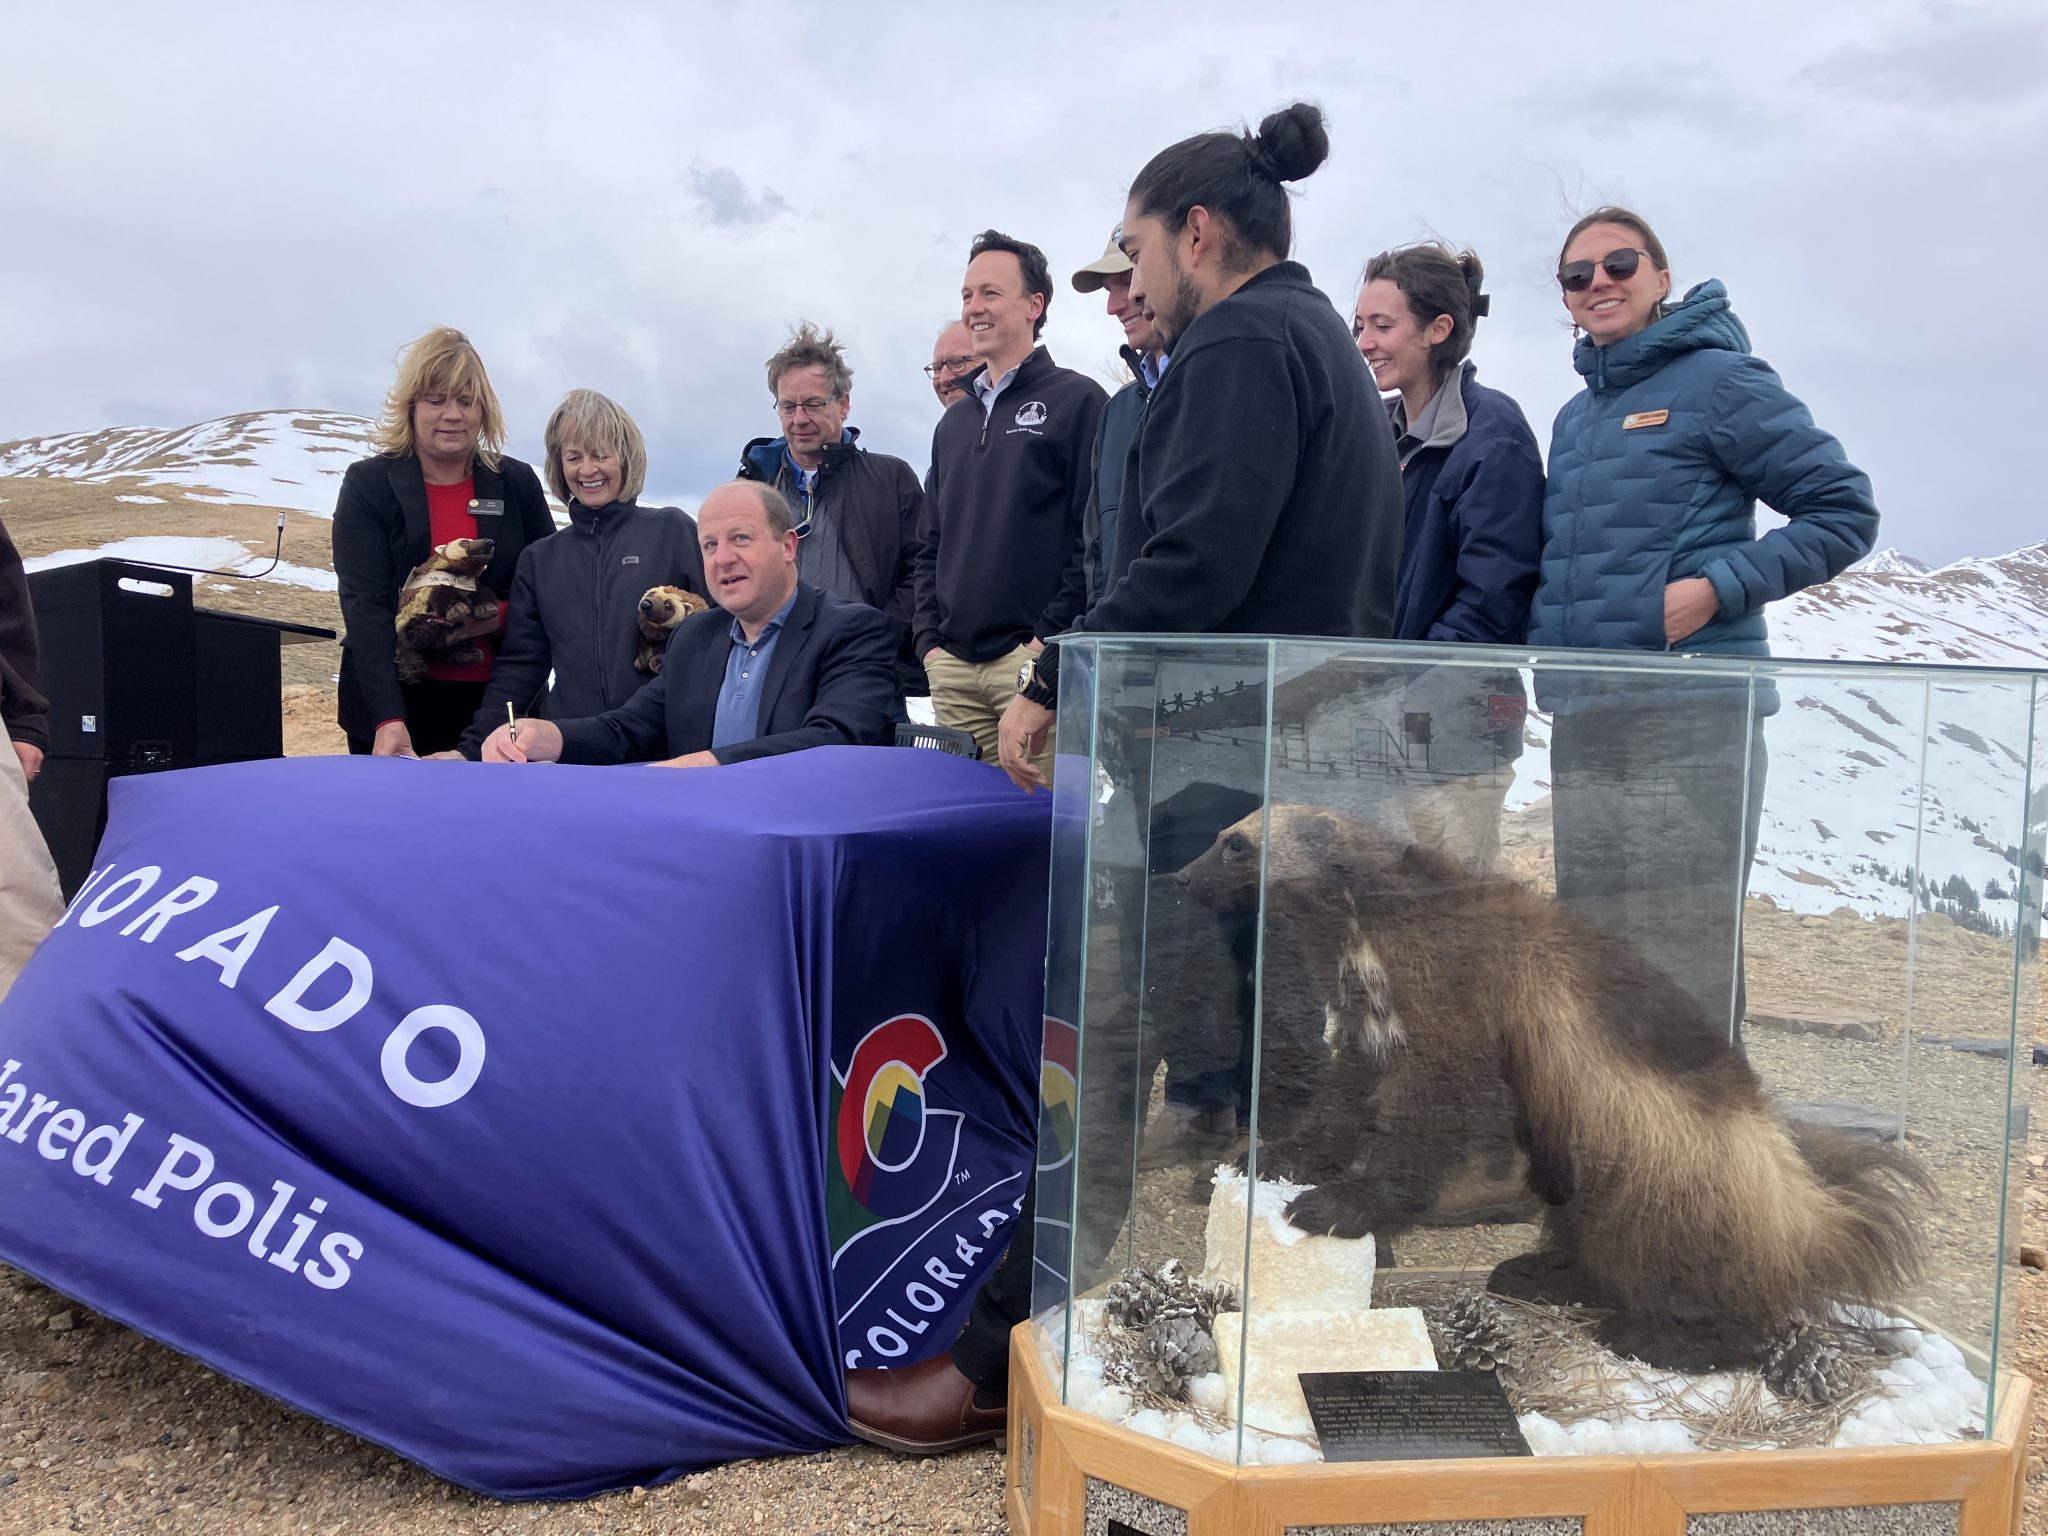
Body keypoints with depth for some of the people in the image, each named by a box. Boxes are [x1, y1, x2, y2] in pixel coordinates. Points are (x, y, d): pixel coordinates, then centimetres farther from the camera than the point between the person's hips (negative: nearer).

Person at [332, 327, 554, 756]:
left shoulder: (517, 482, 4)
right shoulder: (367, 484, -3)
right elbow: (365, 607, -13)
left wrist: (499, 615, -12)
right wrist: (389, 720, -25)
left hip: (495, 704, 2)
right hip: (395, 705, -1)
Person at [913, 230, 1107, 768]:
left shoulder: (1078, 401, -1)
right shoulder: (955, 422, 20)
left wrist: (1052, 638, -14)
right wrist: (930, 639, 9)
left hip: (1034, 659, -6)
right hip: (952, 667, 6)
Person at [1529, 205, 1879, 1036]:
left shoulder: (1717, 380, -1)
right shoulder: (1575, 417, 19)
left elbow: (1845, 511, -3)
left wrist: (1720, 587, -15)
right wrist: (1538, 655, 11)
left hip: (1691, 720, -7)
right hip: (1582, 726, 7)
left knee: (1684, 973, -8)